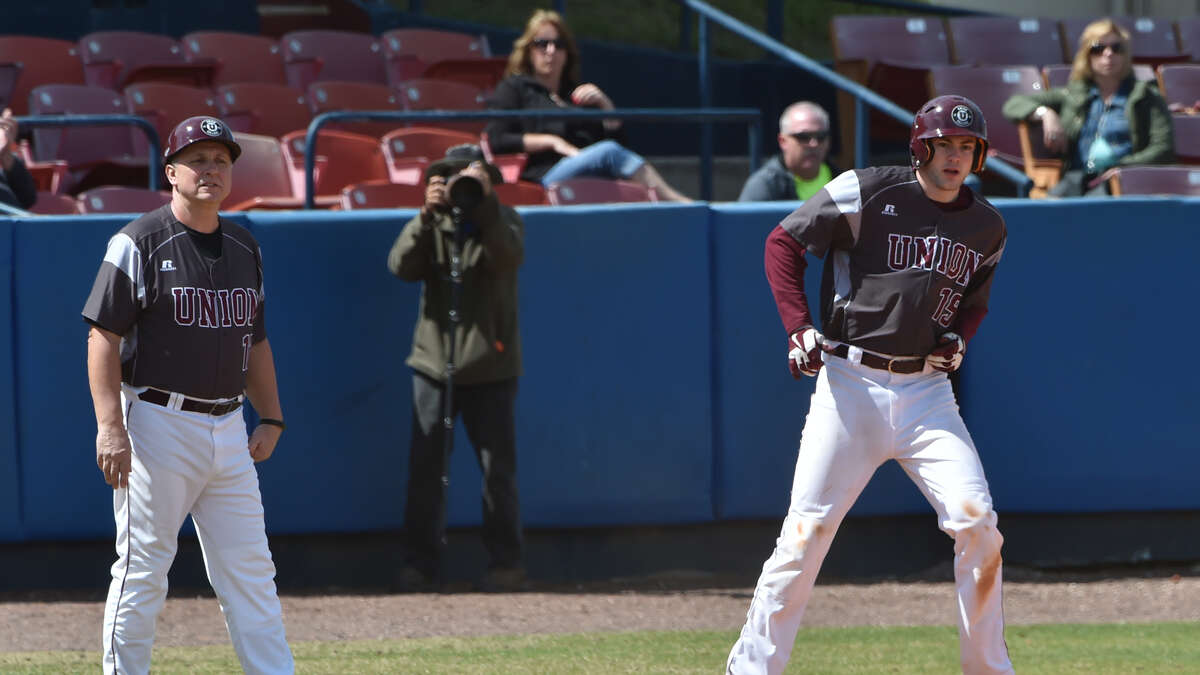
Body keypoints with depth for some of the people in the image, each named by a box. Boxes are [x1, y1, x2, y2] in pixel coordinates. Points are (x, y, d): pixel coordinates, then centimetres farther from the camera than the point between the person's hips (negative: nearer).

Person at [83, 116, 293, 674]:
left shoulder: (245, 248, 14)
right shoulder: (139, 244, -7)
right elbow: (103, 338, -11)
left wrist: (271, 419, 14)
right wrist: (110, 428, -19)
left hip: (228, 429, 6)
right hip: (158, 423, -6)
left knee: (249, 567, 4)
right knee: (143, 570, -2)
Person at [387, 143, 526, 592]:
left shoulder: (502, 220, 2)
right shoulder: (433, 224, 7)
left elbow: (509, 256, -20)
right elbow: (402, 266, -10)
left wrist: (486, 203, -28)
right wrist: (426, 215, -22)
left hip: (489, 367, -2)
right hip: (434, 363, 2)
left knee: (498, 469, 0)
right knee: (425, 468, -2)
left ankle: (505, 562, 9)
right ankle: (421, 564, 2)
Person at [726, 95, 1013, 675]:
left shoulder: (987, 227, 11)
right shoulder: (868, 193, -5)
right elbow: (783, 242, -1)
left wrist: (959, 338, 5)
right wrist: (799, 328, -10)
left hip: (927, 392, 3)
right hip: (851, 385, -3)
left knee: (977, 524, -10)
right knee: (807, 530, -8)